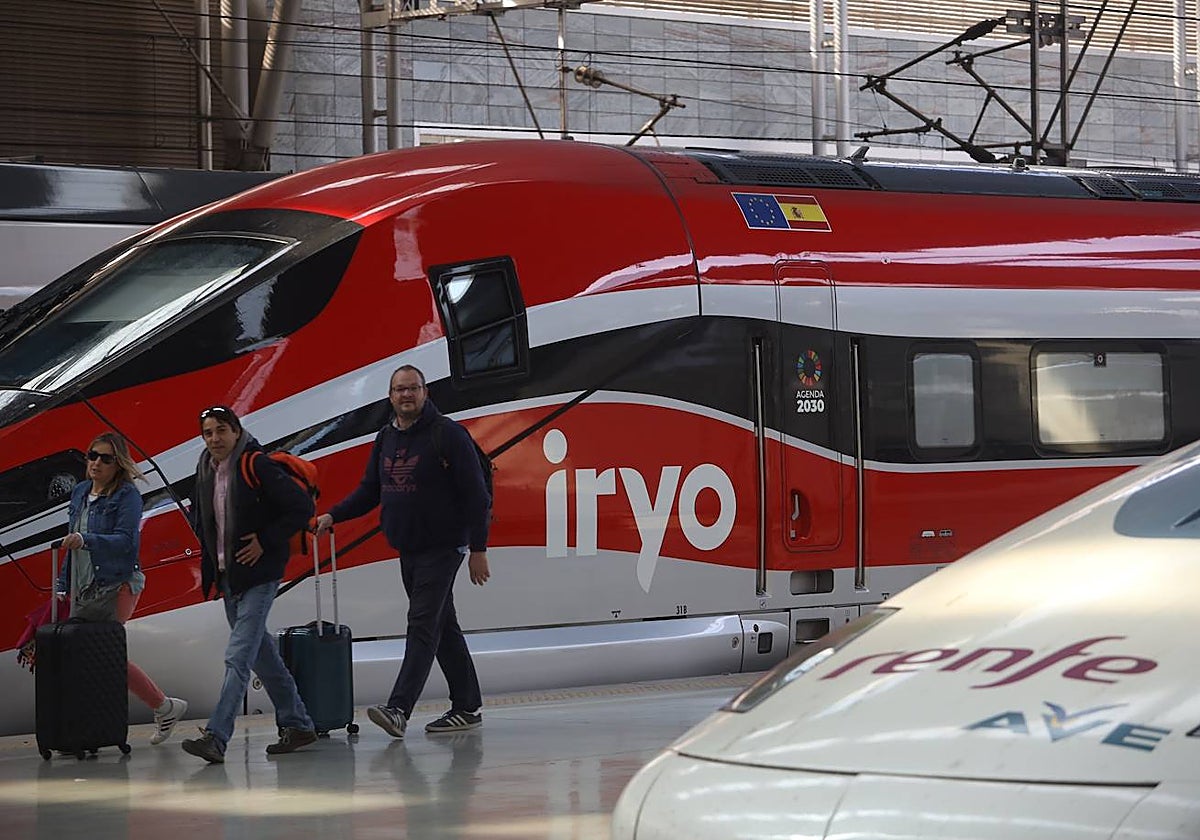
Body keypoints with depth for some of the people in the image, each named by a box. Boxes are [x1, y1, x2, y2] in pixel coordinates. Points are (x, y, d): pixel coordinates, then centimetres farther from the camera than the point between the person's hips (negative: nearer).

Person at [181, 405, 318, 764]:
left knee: (238, 657, -14)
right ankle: (296, 724, 26)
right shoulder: (205, 472, 9)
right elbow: (199, 518, 27)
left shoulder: (257, 466, -13)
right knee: (262, 654, 15)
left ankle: (216, 737, -22)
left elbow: (302, 507, -15)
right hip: (227, 578, 8)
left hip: (258, 578, -8)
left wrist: (265, 541, -16)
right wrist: (210, 556, 11)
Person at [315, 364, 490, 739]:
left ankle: (399, 709, -21)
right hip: (408, 550, 7)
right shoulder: (386, 438, 11)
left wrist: (478, 549, -14)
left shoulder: (447, 434, -10)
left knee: (423, 626, -13)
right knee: (443, 627, 12)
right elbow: (369, 492, 16)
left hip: (442, 549, -7)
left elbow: (475, 494, -11)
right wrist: (333, 516, 1)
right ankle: (467, 708, 19)